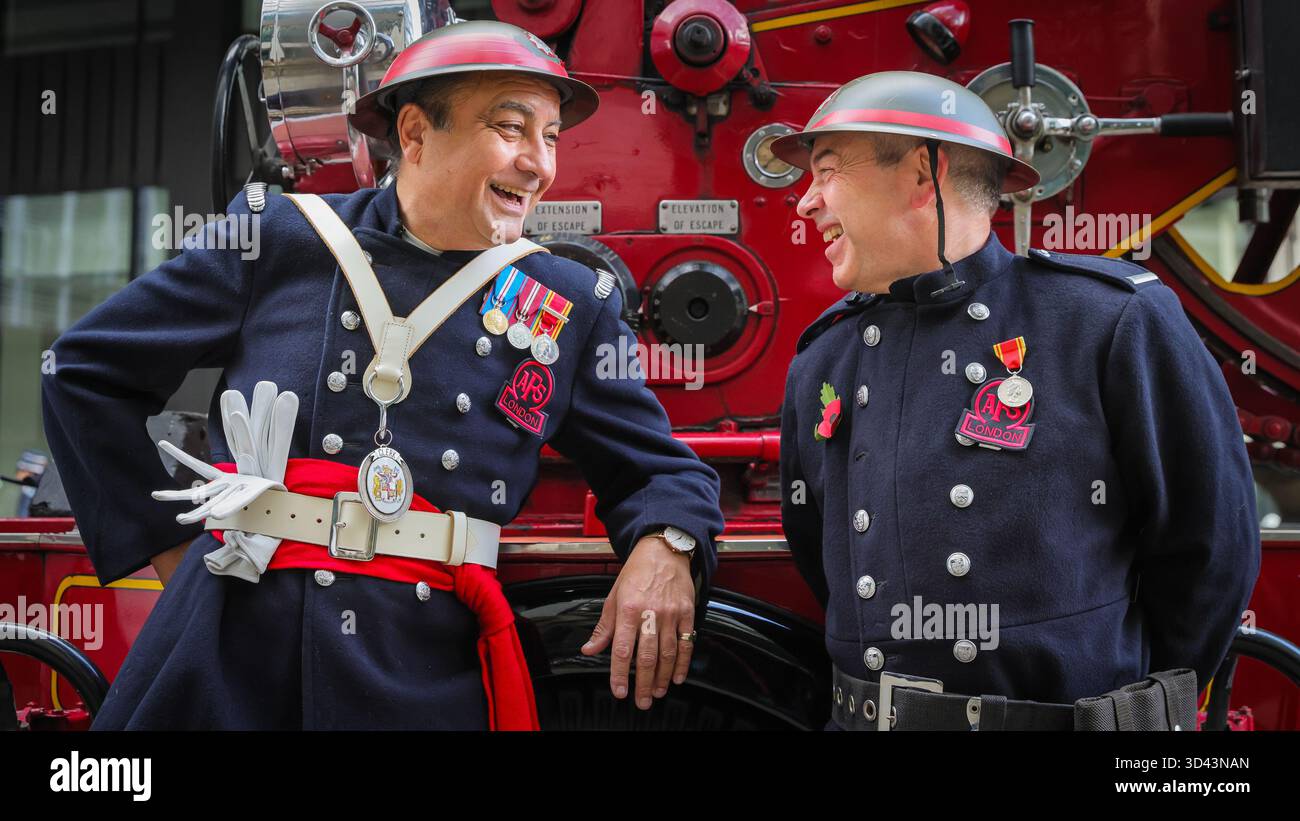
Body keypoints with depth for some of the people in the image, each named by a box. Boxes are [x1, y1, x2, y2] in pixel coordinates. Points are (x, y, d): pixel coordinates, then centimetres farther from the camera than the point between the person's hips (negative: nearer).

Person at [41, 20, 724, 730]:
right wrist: (165, 541, 5)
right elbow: (87, 369, 8)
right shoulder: (280, 234, 1)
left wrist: (664, 545, -12)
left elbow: (657, 470, 11)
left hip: (427, 678, 1)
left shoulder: (575, 305, 4)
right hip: (231, 651, 0)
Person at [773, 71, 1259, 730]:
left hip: (1069, 718, -4)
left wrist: (1131, 706, 2)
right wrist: (871, 696, 9)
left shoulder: (1110, 321, -11)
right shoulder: (821, 360, 4)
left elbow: (1207, 551, -5)